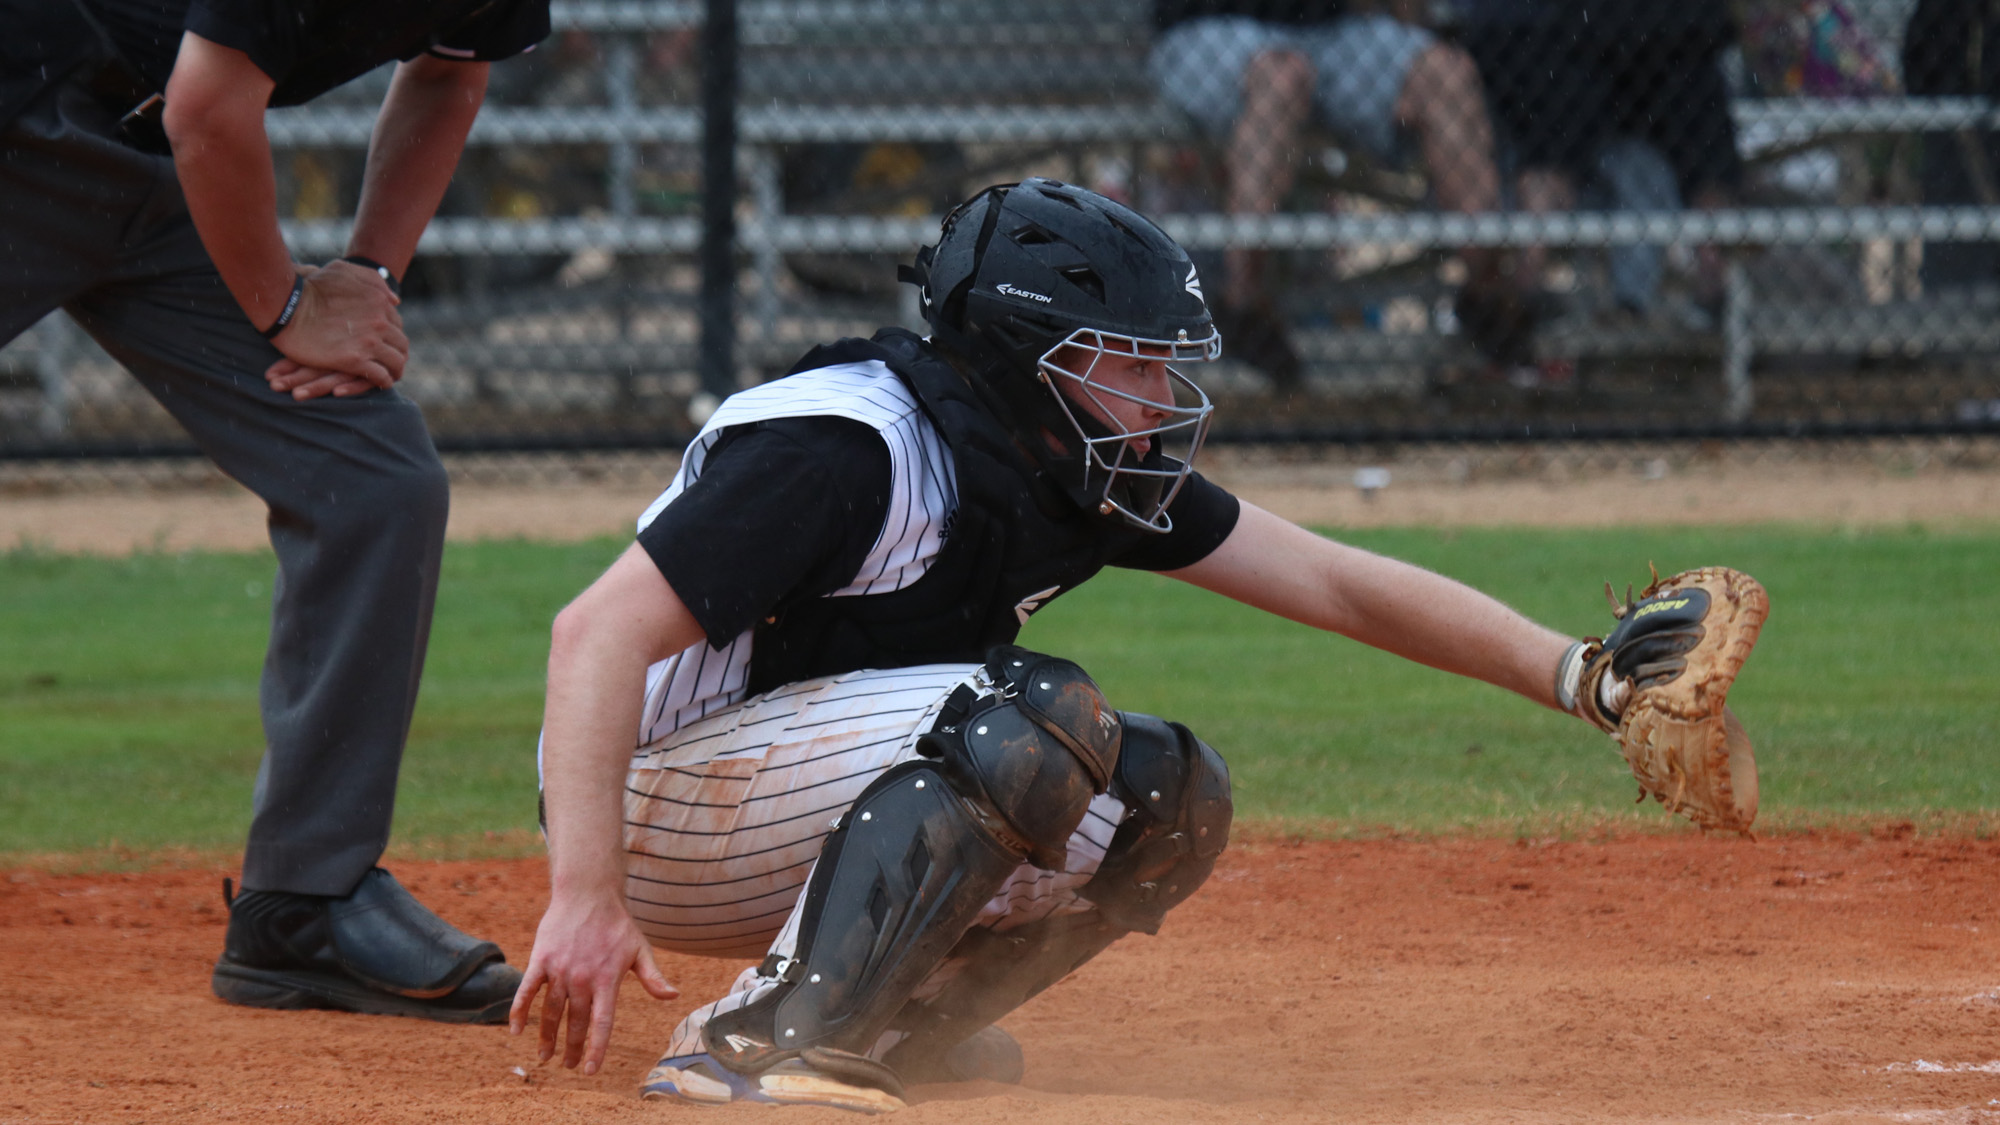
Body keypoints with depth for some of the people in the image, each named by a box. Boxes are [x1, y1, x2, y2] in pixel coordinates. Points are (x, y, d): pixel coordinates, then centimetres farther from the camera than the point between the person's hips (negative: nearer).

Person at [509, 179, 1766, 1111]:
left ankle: (893, 1026, 4)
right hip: (659, 819, -9)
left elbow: (1330, 582, 7)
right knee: (1031, 716, -28)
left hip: (816, 814, 9)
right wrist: (584, 899, -40)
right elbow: (600, 634, -31)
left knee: (1168, 796, -2)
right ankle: (771, 1041, -28)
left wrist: (1582, 677, 0)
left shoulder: (1086, 471, 2)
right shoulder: (848, 448, -24)